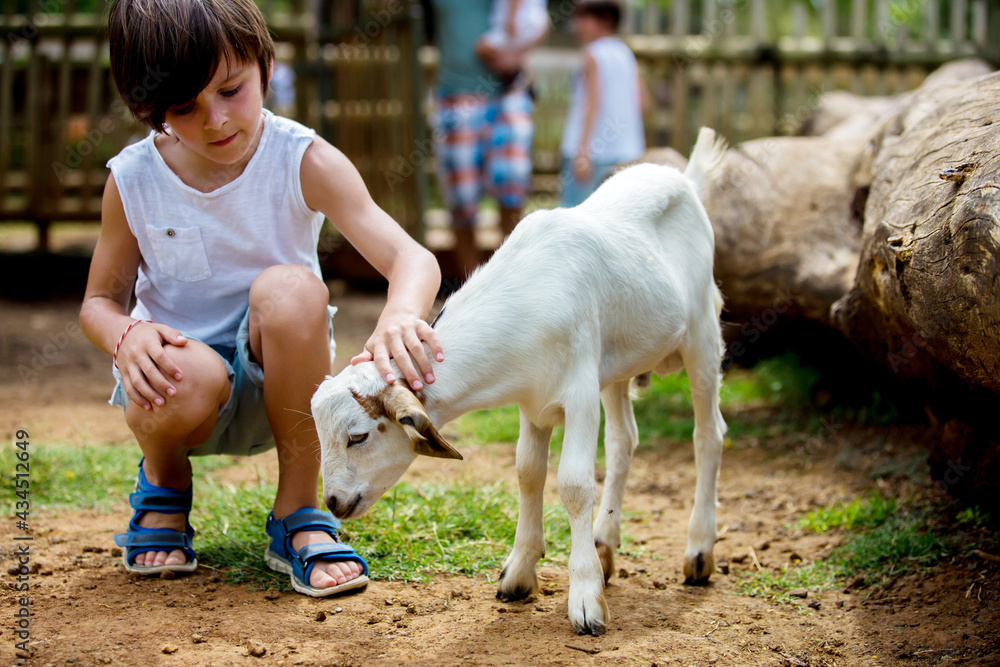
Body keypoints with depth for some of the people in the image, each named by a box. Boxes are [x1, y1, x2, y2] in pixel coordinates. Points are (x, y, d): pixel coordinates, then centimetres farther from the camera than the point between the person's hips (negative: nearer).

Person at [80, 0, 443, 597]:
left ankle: (299, 513, -16)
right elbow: (100, 300, 5)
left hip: (275, 382, 0)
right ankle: (166, 479, 4)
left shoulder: (304, 162, -13)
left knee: (290, 287, -33)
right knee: (190, 378, -37)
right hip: (177, 387, 0)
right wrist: (126, 336, -22)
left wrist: (400, 316, -50)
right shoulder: (133, 179, -7)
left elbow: (413, 259, -25)